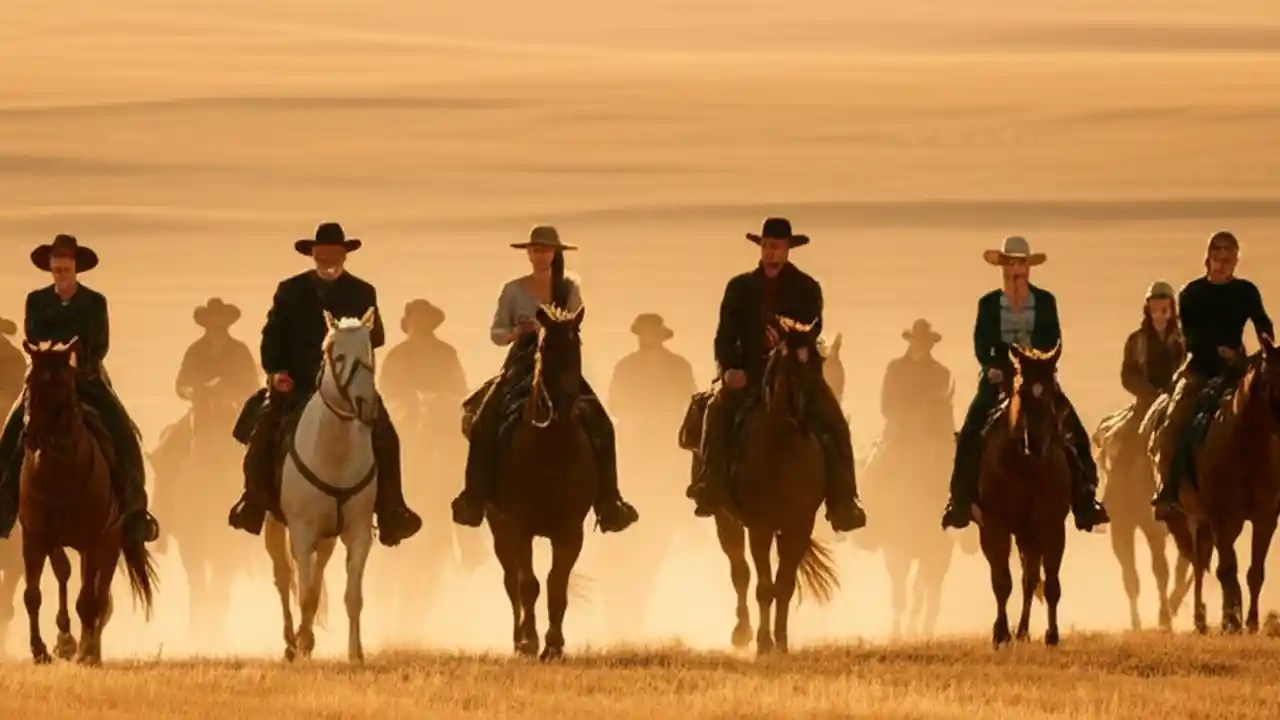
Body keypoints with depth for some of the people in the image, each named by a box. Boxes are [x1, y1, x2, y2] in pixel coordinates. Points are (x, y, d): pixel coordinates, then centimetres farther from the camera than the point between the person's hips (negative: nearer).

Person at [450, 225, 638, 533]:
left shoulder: (569, 289, 6)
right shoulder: (514, 291, 3)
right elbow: (496, 333, 3)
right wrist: (515, 333, -18)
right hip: (521, 365, -1)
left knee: (599, 425, -17)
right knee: (485, 423, -22)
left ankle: (607, 499, -8)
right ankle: (475, 495, -9)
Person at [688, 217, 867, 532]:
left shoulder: (807, 288, 4)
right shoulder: (740, 287, 6)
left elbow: (813, 333, -4)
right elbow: (726, 335, 3)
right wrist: (729, 369, -15)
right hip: (750, 374, 0)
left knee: (834, 423, -19)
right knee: (719, 410, -27)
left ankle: (842, 502, -13)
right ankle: (711, 490, -20)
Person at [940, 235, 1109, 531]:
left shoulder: (1045, 302, 5)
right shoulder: (988, 304, 5)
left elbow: (1053, 343, 1)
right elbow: (981, 343, 1)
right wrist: (991, 367, -17)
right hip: (999, 379, 0)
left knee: (1073, 432, -10)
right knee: (971, 434, -11)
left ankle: (1085, 500, -2)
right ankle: (961, 501, -1)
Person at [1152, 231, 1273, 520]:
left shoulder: (1246, 292, 8)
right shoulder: (1191, 293, 5)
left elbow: (1262, 323, 2)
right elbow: (1190, 336, 0)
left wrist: (1267, 344, -17)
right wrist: (1216, 351, -15)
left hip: (1234, 367, 1)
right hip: (1200, 366, -1)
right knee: (1176, 420, -22)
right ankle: (1168, 491, -23)